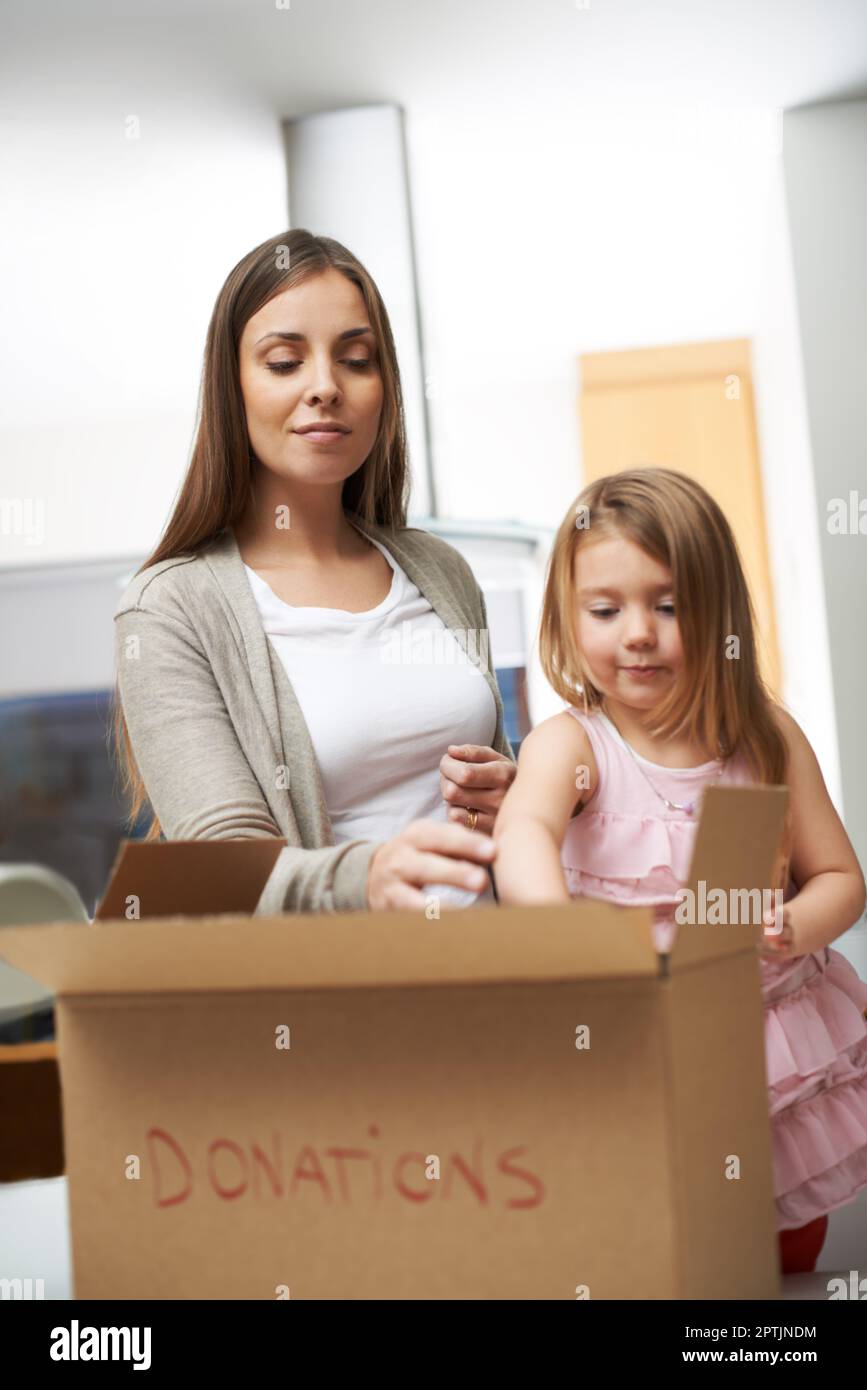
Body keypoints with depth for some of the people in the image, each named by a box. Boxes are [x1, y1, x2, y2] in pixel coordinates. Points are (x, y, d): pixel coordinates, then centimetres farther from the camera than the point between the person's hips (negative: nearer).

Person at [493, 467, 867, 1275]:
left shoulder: (766, 735, -1)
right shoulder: (570, 745, -11)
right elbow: (524, 831, -34)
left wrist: (791, 929, -18)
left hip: (787, 1048, 3)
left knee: (794, 1253, 13)